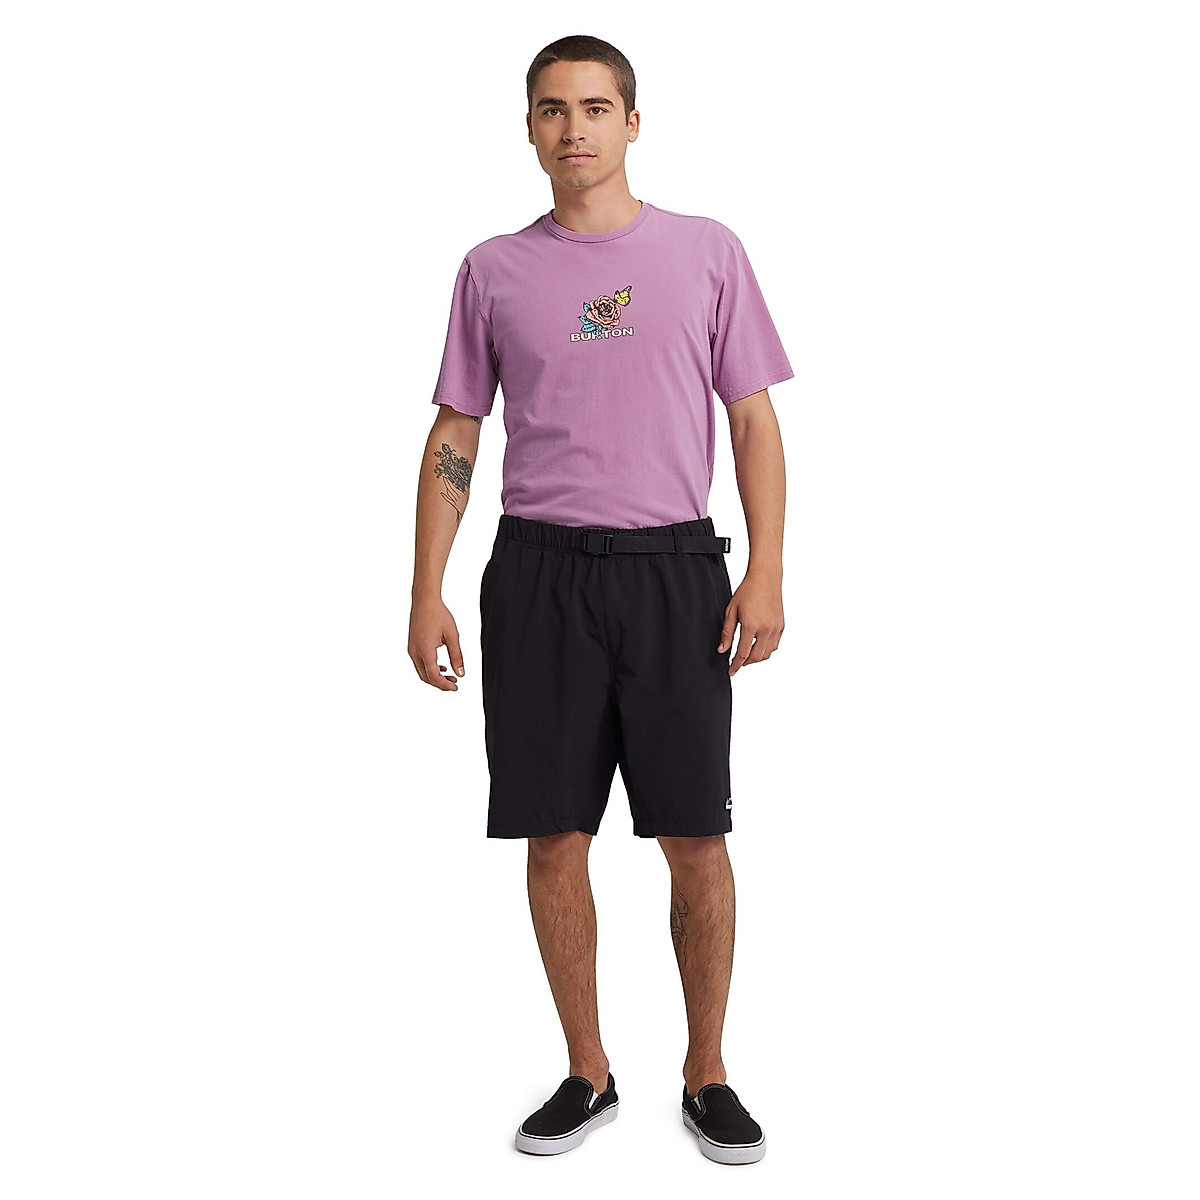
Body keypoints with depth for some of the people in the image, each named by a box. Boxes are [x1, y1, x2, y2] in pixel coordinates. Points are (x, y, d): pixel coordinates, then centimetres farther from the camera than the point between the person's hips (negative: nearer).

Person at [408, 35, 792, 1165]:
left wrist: (767, 572, -6)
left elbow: (754, 421, 5)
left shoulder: (708, 253, 6)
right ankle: (588, 1074, 21)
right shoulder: (494, 270, 8)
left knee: (694, 839, 1)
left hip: (674, 570, -1)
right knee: (555, 838, 5)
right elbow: (454, 437, 9)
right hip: (538, 574, 1)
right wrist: (427, 594, 2)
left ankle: (706, 1073, 18)